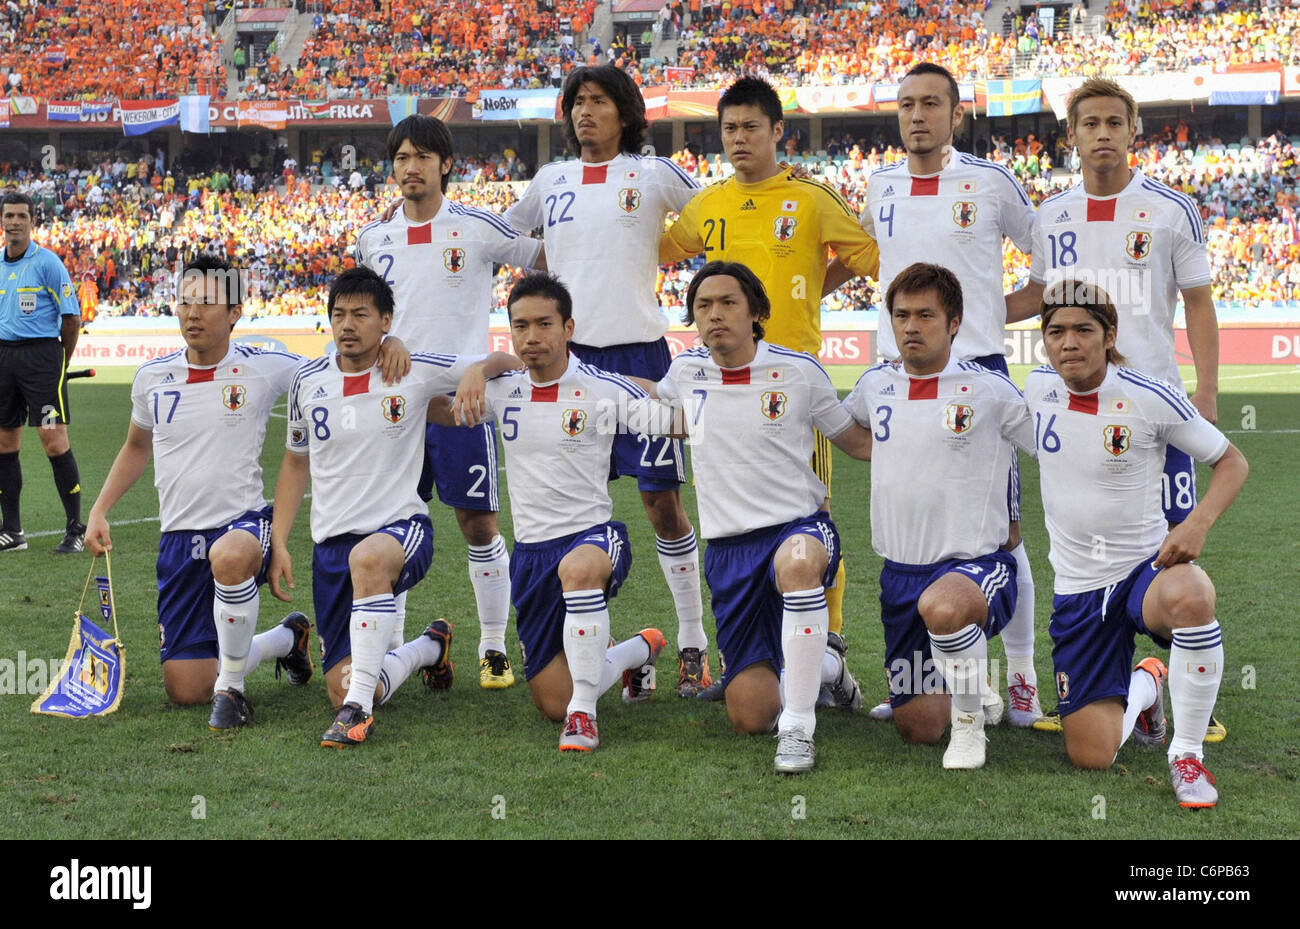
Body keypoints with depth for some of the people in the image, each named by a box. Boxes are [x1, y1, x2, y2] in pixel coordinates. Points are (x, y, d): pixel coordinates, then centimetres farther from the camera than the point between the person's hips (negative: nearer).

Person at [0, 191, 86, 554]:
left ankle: (76, 530, -3)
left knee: (54, 442, -11)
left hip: (41, 354, -6)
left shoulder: (47, 263, -7)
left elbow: (72, 316, -6)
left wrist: (61, 361, 1)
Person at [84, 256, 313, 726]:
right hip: (180, 536, 4)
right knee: (185, 689, 1)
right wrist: (99, 510, 14)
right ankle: (287, 638, 30)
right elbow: (136, 447, 23)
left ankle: (231, 687, -21)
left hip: (245, 524, -4)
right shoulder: (152, 377, 5)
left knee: (230, 556, -44)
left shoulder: (266, 368, -5)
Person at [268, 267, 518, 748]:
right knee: (342, 686, -3)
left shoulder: (416, 371, -5)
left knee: (368, 558, -43)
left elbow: (503, 363, 3)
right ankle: (428, 648, 29)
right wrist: (278, 543, 10)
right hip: (332, 542, 4)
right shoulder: (308, 380, 5)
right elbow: (296, 461, 17)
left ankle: (358, 708, -35)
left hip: (402, 527, -4)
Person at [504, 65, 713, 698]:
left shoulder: (655, 175, 2)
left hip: (637, 351, -3)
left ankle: (693, 644, 7)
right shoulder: (550, 181, 12)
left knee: (661, 498, -3)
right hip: (569, 354, 4)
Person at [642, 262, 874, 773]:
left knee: (797, 562, -44)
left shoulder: (798, 370, -3)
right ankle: (822, 666, 32)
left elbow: (856, 441, 9)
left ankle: (798, 727, -34)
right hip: (728, 548, 3)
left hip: (800, 525, -3)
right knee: (750, 715, -3)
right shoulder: (687, 371, 5)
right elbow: (651, 395, 30)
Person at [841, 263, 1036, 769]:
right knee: (916, 727, 7)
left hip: (975, 563, -5)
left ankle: (970, 721, -17)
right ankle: (969, 685, 42)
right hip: (900, 571, 5)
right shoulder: (876, 384, 6)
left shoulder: (990, 390, -7)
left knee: (941, 606, -43)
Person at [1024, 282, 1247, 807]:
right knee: (1090, 757, -3)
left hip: (1147, 567, -3)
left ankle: (1187, 754, -21)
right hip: (1077, 590, 4)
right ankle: (1142, 688, 35)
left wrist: (1199, 522, -20)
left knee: (1189, 595, -43)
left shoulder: (1151, 400, -13)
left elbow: (1232, 461, -4)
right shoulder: (1037, 388, -1)